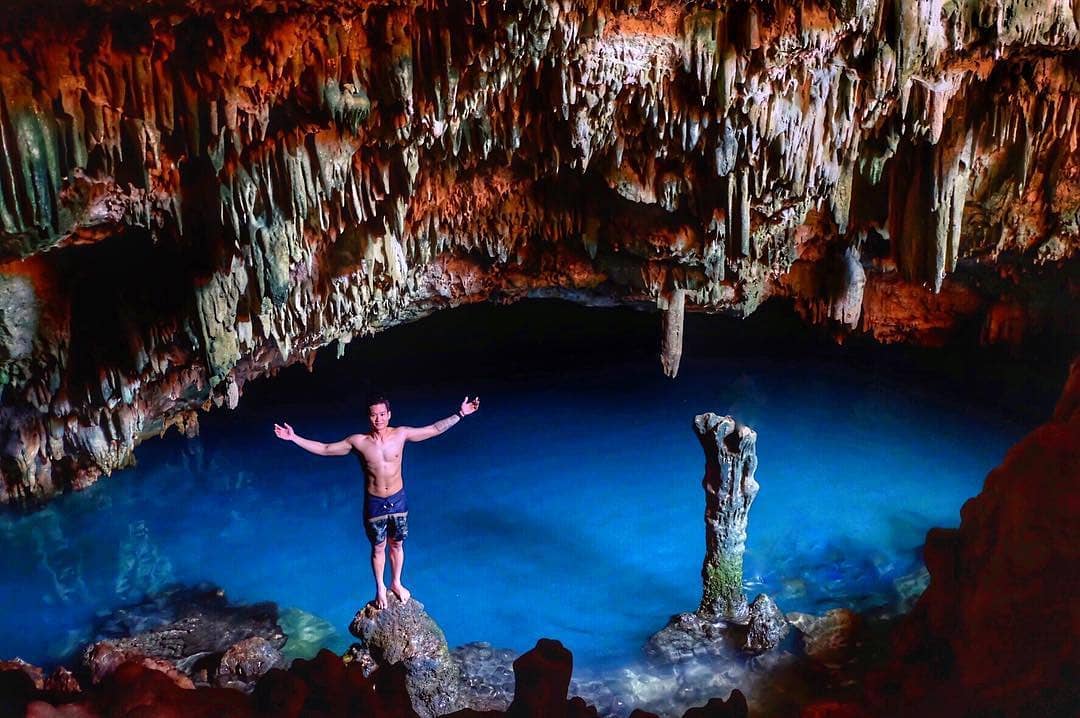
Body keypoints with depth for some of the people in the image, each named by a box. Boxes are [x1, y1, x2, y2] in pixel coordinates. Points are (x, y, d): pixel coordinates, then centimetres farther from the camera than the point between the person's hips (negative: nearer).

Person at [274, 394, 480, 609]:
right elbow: (324, 449, -6)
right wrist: (294, 437, -12)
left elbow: (435, 429, -5)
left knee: (397, 545, 19)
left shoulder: (401, 434, -11)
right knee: (378, 548, 16)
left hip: (398, 499, 1)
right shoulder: (358, 442, -13)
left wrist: (460, 414, -9)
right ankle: (380, 588, 38)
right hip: (374, 503, -1)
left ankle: (396, 583, 42)